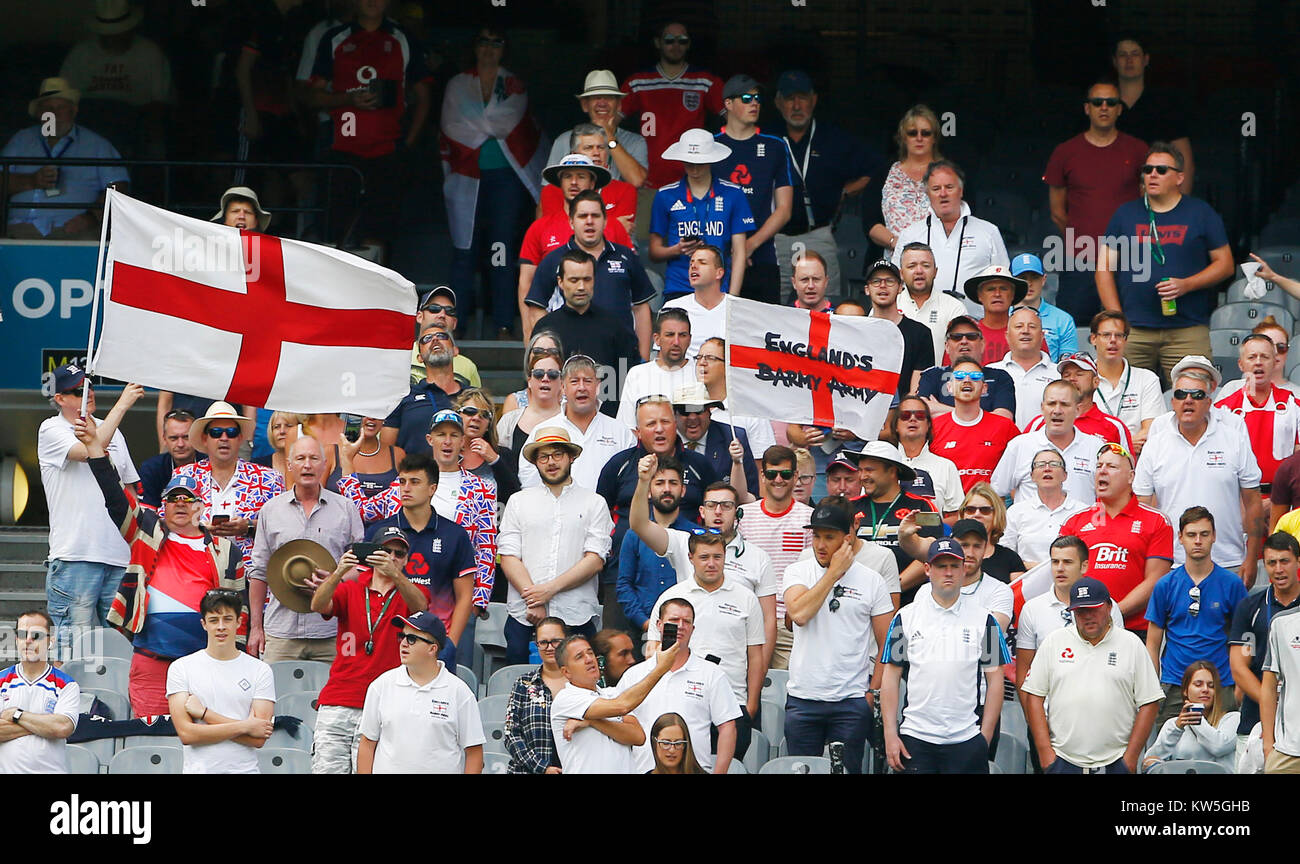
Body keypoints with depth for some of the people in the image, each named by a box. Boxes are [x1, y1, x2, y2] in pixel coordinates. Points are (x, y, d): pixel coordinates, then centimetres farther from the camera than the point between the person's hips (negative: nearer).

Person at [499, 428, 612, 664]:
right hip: (524, 617, 1)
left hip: (577, 617, -1)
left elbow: (595, 560, 0)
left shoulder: (594, 503, 9)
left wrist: (550, 589, -11)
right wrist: (533, 601, -10)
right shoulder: (519, 502, 13)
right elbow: (509, 558, 4)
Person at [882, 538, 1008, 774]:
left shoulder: (983, 619, 5)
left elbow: (995, 680, 5)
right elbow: (891, 677, 6)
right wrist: (890, 735, -2)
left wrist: (985, 736, -3)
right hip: (915, 737, 1)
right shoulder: (905, 617, 6)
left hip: (967, 739, -1)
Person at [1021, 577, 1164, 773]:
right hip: (1063, 762, 1)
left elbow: (1148, 703, 5)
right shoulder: (1054, 642, 10)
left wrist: (1131, 757, -3)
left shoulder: (1131, 645, 7)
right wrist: (1045, 751, -1)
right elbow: (1034, 696, 8)